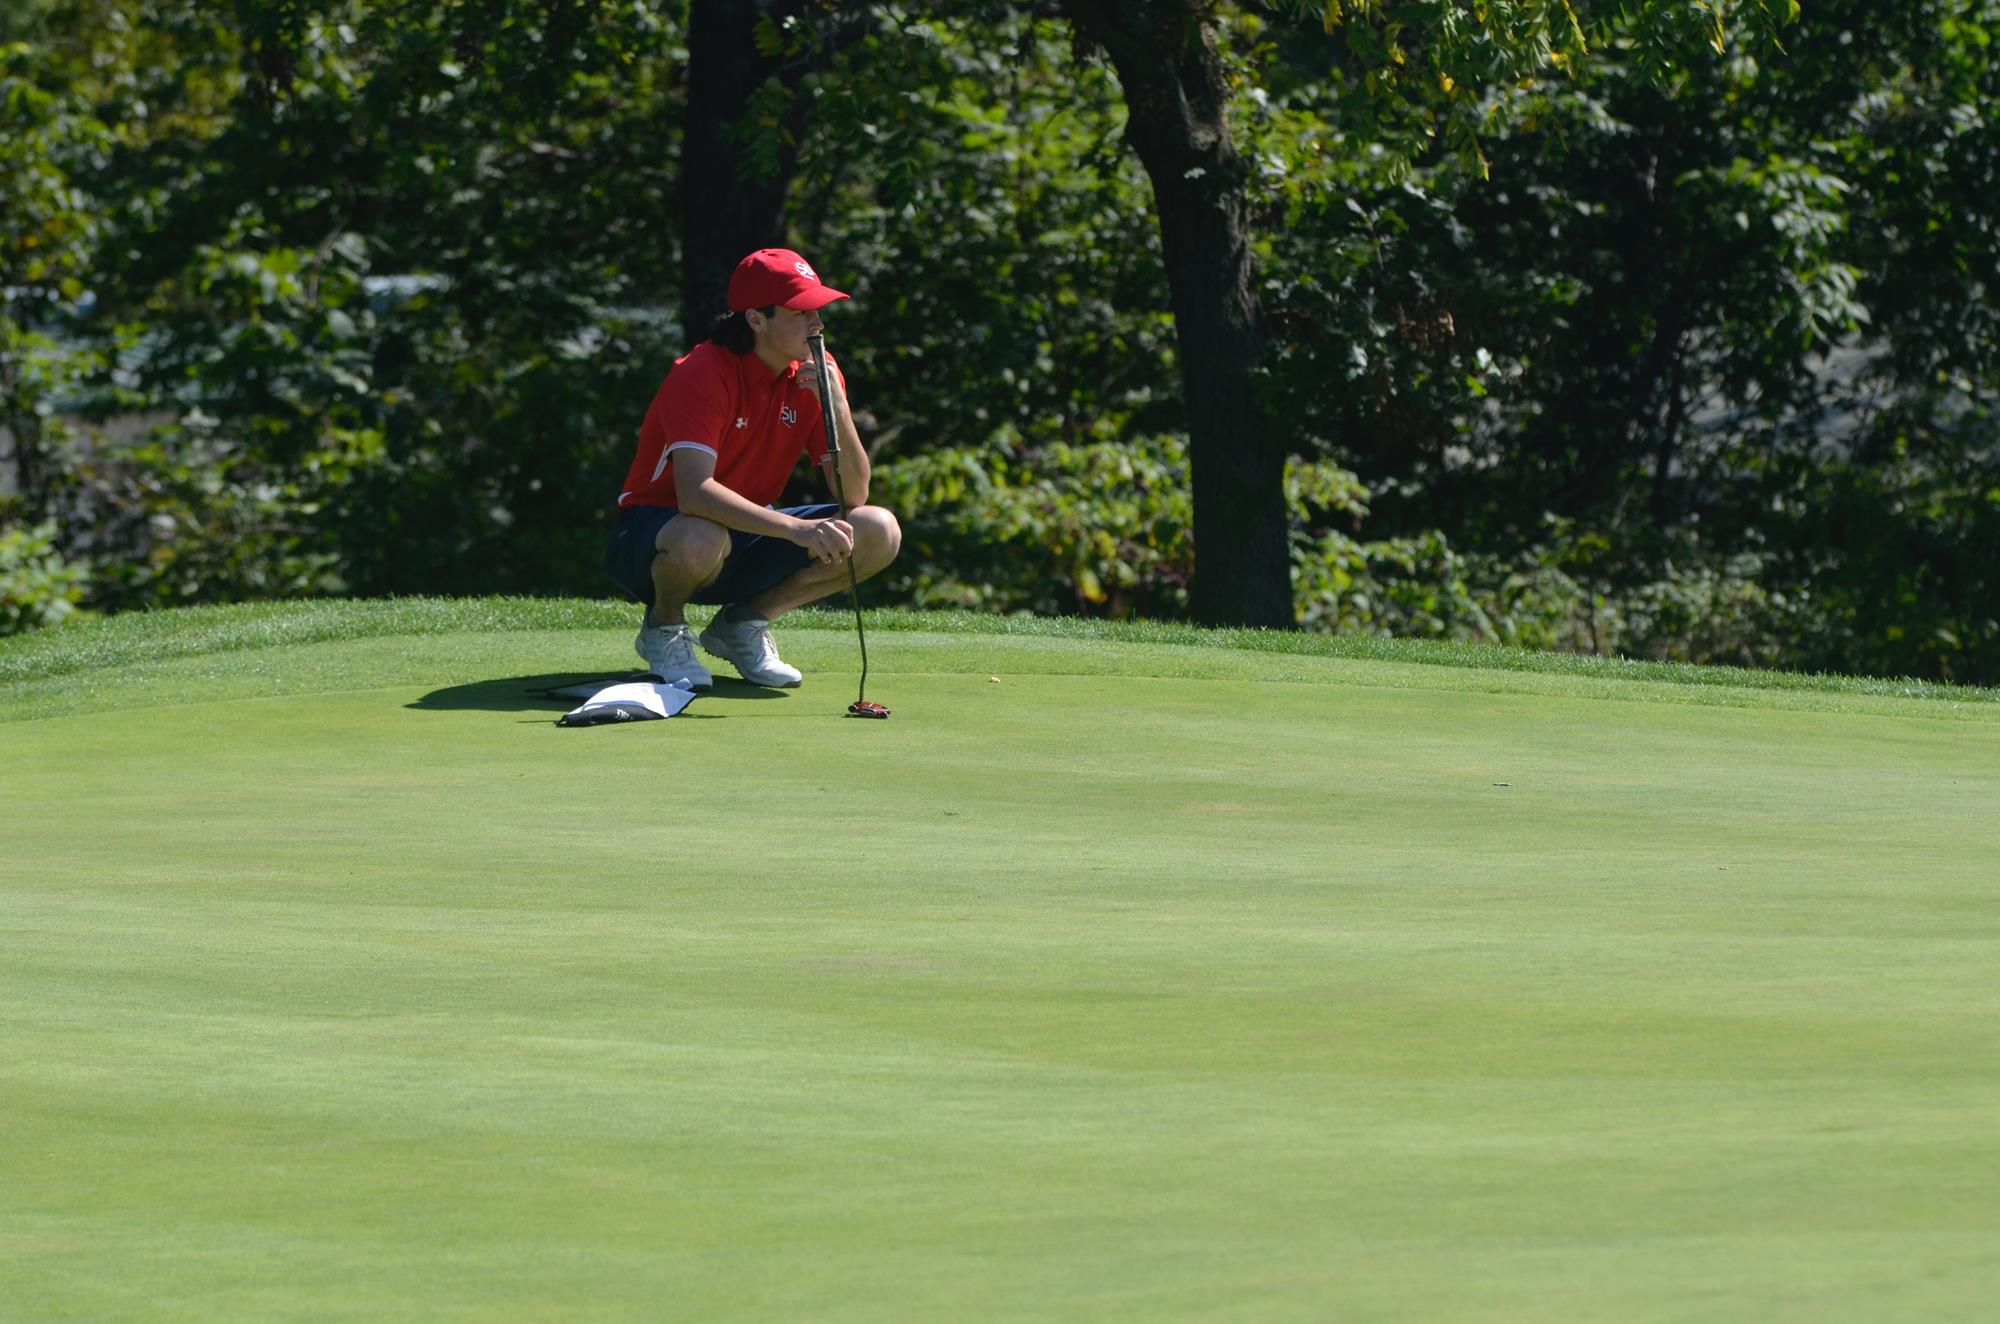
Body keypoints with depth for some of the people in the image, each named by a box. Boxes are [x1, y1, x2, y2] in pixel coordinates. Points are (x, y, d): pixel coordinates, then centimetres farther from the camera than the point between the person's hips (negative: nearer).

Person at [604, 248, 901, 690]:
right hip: (655, 531, -6)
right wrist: (797, 529, -44)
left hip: (748, 540, 6)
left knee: (880, 532, -13)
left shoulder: (816, 375, -4)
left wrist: (838, 409, -25)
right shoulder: (702, 374, -23)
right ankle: (664, 627, -7)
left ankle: (744, 623, 3)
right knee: (700, 540, -44)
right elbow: (694, 492, -36)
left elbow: (855, 496, -8)